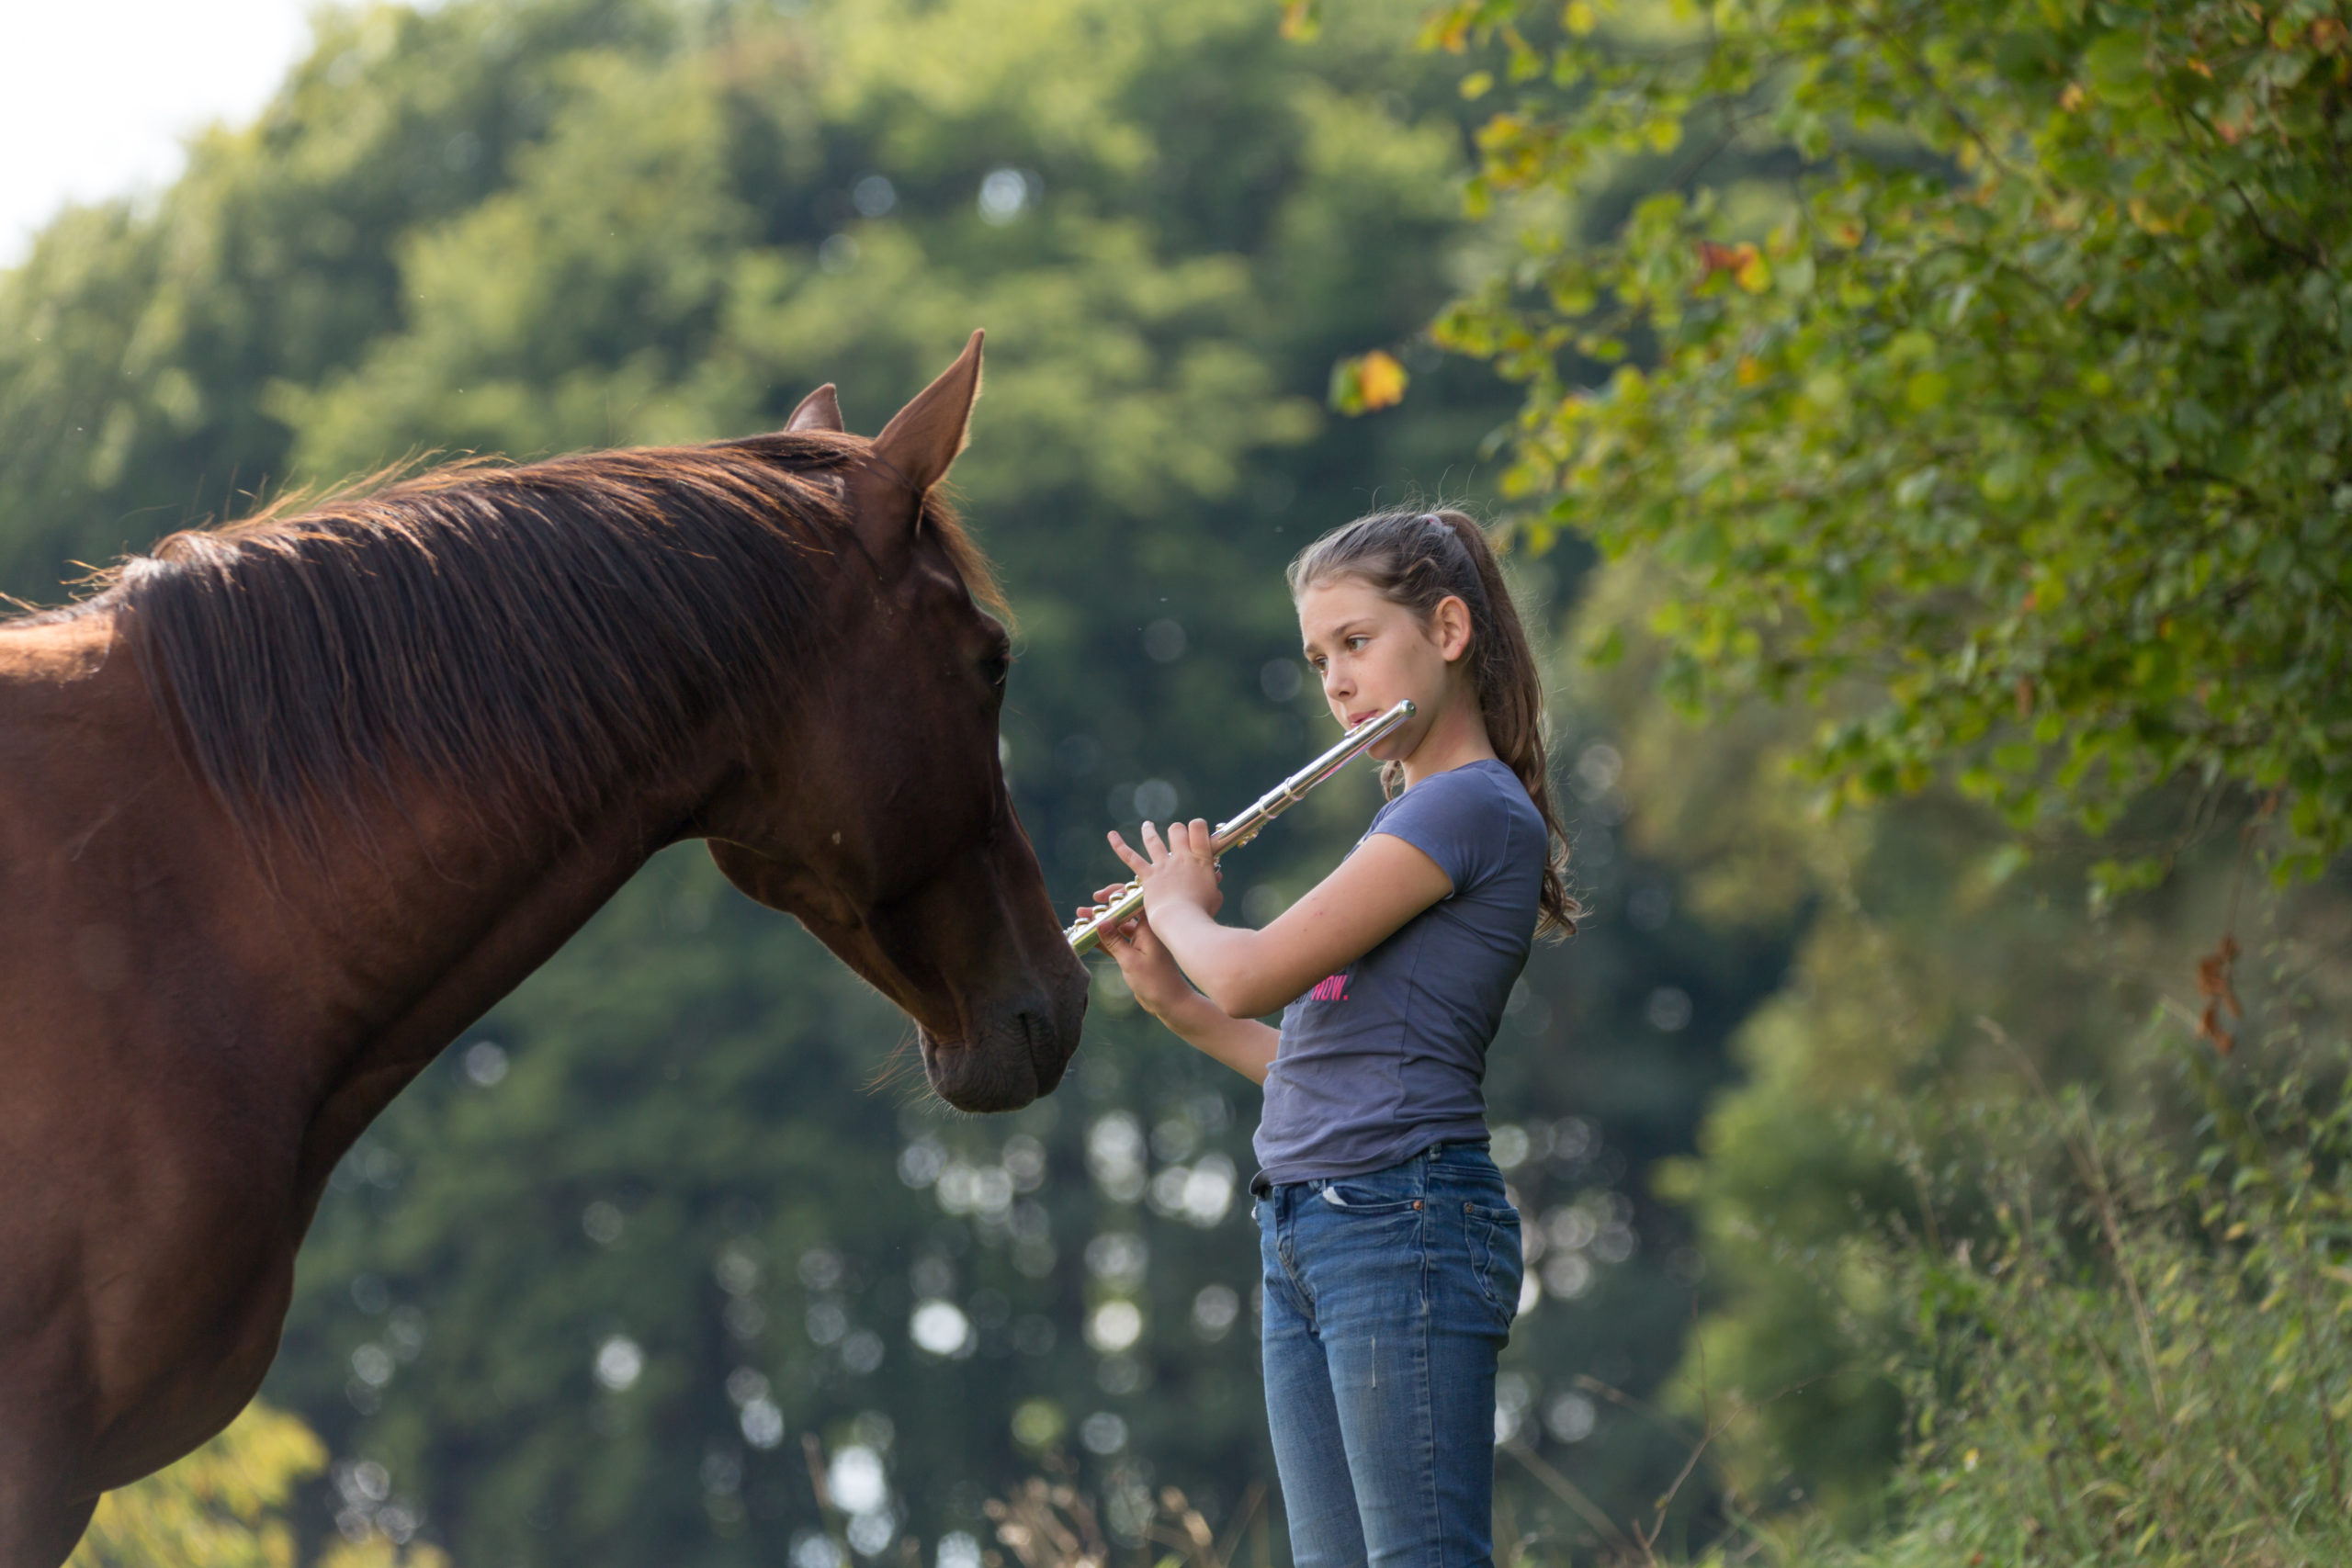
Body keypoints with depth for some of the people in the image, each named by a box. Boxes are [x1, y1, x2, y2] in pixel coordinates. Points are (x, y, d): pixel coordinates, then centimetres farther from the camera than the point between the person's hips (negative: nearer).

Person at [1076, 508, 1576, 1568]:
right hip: (1303, 1240, 9)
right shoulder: (1407, 818, 21)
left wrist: (1180, 907, 5)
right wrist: (1172, 998, 15)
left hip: (1404, 1220, -9)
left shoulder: (1473, 807, -9)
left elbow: (1253, 974, -15)